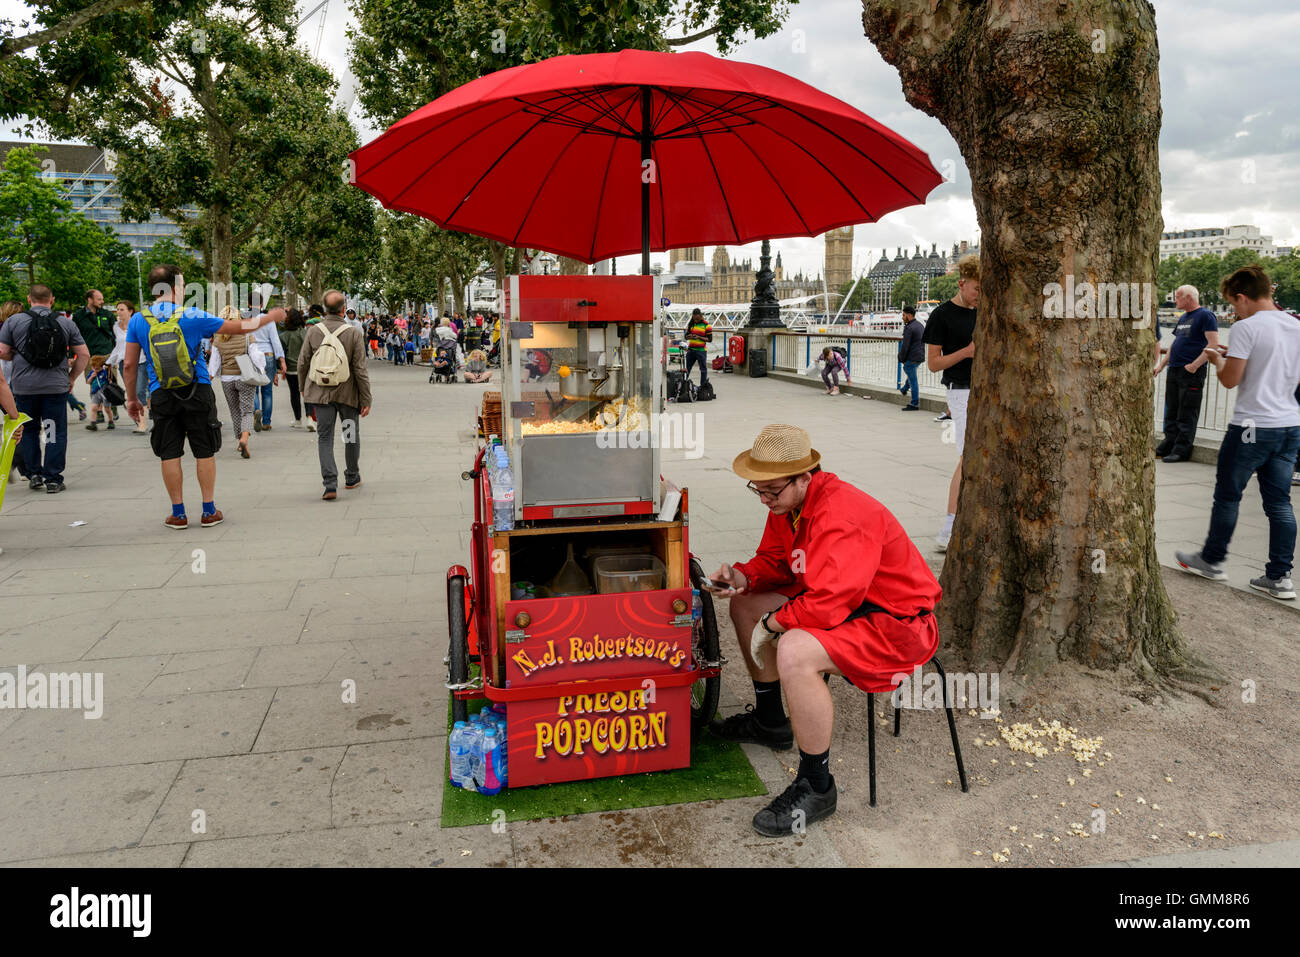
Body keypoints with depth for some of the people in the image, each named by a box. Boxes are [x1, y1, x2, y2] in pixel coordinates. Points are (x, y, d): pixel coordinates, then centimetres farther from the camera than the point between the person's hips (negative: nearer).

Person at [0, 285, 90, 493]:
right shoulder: (66, 323, 3)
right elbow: (84, 354, 2)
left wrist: (18, 355, 19)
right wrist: (71, 378, 11)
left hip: (24, 387, 0)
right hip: (56, 387, 0)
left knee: (27, 431, 15)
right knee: (55, 433, 4)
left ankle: (33, 474, 15)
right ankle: (53, 479, 4)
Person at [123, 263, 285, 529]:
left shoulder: (138, 320, 1)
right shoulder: (192, 317, -6)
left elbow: (130, 364, 2)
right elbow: (238, 327, 1)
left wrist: (131, 398, 13)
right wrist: (270, 317, 15)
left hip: (161, 395, 2)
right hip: (197, 392, -2)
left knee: (170, 455, 7)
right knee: (204, 452, 7)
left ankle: (178, 514, 12)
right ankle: (209, 512, 12)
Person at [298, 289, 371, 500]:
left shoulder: (313, 332, -4)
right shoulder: (353, 333, -11)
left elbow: (302, 363, 3)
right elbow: (360, 369, -11)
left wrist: (302, 387, 20)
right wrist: (366, 399, -5)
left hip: (320, 393, 1)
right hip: (347, 393, -1)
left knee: (324, 438, 4)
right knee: (351, 435, 17)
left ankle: (330, 484, -7)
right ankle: (352, 477, 32)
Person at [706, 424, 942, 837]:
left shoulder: (842, 515, -30)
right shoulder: (787, 504, 1)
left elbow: (828, 605, -35)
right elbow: (774, 560, 15)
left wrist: (772, 623, -18)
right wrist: (743, 576, -8)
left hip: (898, 623, -10)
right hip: (844, 601, 11)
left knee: (794, 652, -35)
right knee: (745, 605, 14)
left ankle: (816, 788, -15)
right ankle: (769, 721, 32)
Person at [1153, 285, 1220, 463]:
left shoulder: (1205, 315, -7)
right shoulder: (1182, 318, 19)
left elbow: (1213, 344, -15)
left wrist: (1194, 365, -20)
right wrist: (1162, 365, 19)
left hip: (1192, 373, -8)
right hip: (1174, 371, 8)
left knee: (1186, 415, -4)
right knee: (1171, 412, 10)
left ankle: (1182, 450, -2)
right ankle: (1168, 446, 16)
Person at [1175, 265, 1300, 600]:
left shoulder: (1246, 328, -13)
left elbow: (1230, 380, -14)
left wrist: (1217, 359, 7)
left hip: (1252, 426, -7)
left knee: (1227, 495, 9)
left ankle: (1212, 560, 22)